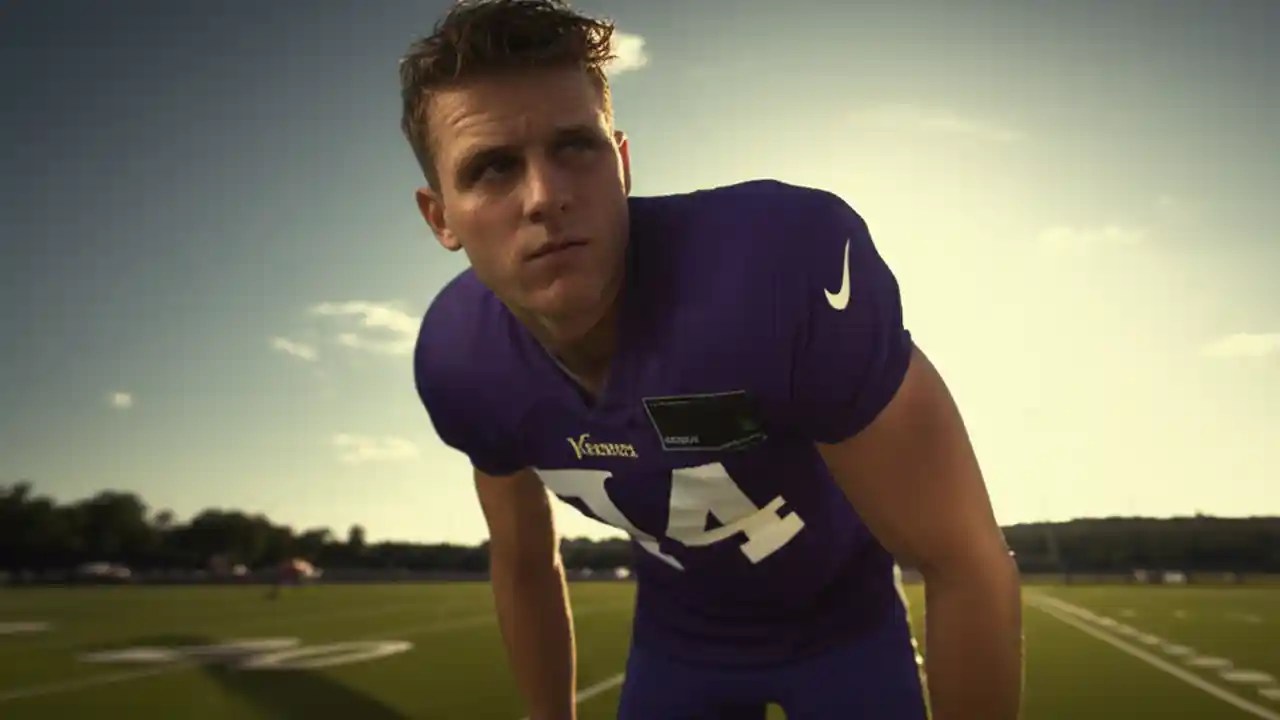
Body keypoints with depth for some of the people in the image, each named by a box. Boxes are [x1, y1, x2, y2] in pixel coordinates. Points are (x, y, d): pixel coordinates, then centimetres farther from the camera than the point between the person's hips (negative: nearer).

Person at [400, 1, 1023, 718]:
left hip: (842, 618, -3)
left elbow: (968, 564, -29)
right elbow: (525, 565, -1)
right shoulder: (461, 363, -20)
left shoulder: (788, 263, -39)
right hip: (680, 630, 4)